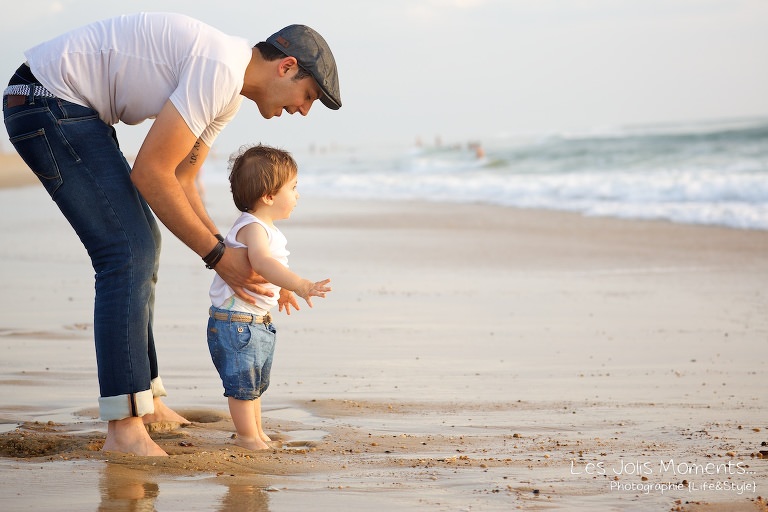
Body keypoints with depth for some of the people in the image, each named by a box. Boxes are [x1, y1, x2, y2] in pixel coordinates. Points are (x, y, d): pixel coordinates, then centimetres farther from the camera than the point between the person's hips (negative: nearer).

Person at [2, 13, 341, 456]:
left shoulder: (229, 94, 12)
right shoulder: (221, 69, -21)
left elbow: (180, 182, 17)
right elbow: (150, 174, -22)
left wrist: (236, 261, 7)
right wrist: (218, 256, -14)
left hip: (73, 111, 11)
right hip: (47, 100, -11)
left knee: (142, 246, 17)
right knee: (129, 252, -16)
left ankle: (147, 402, 27)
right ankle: (124, 429, -17)